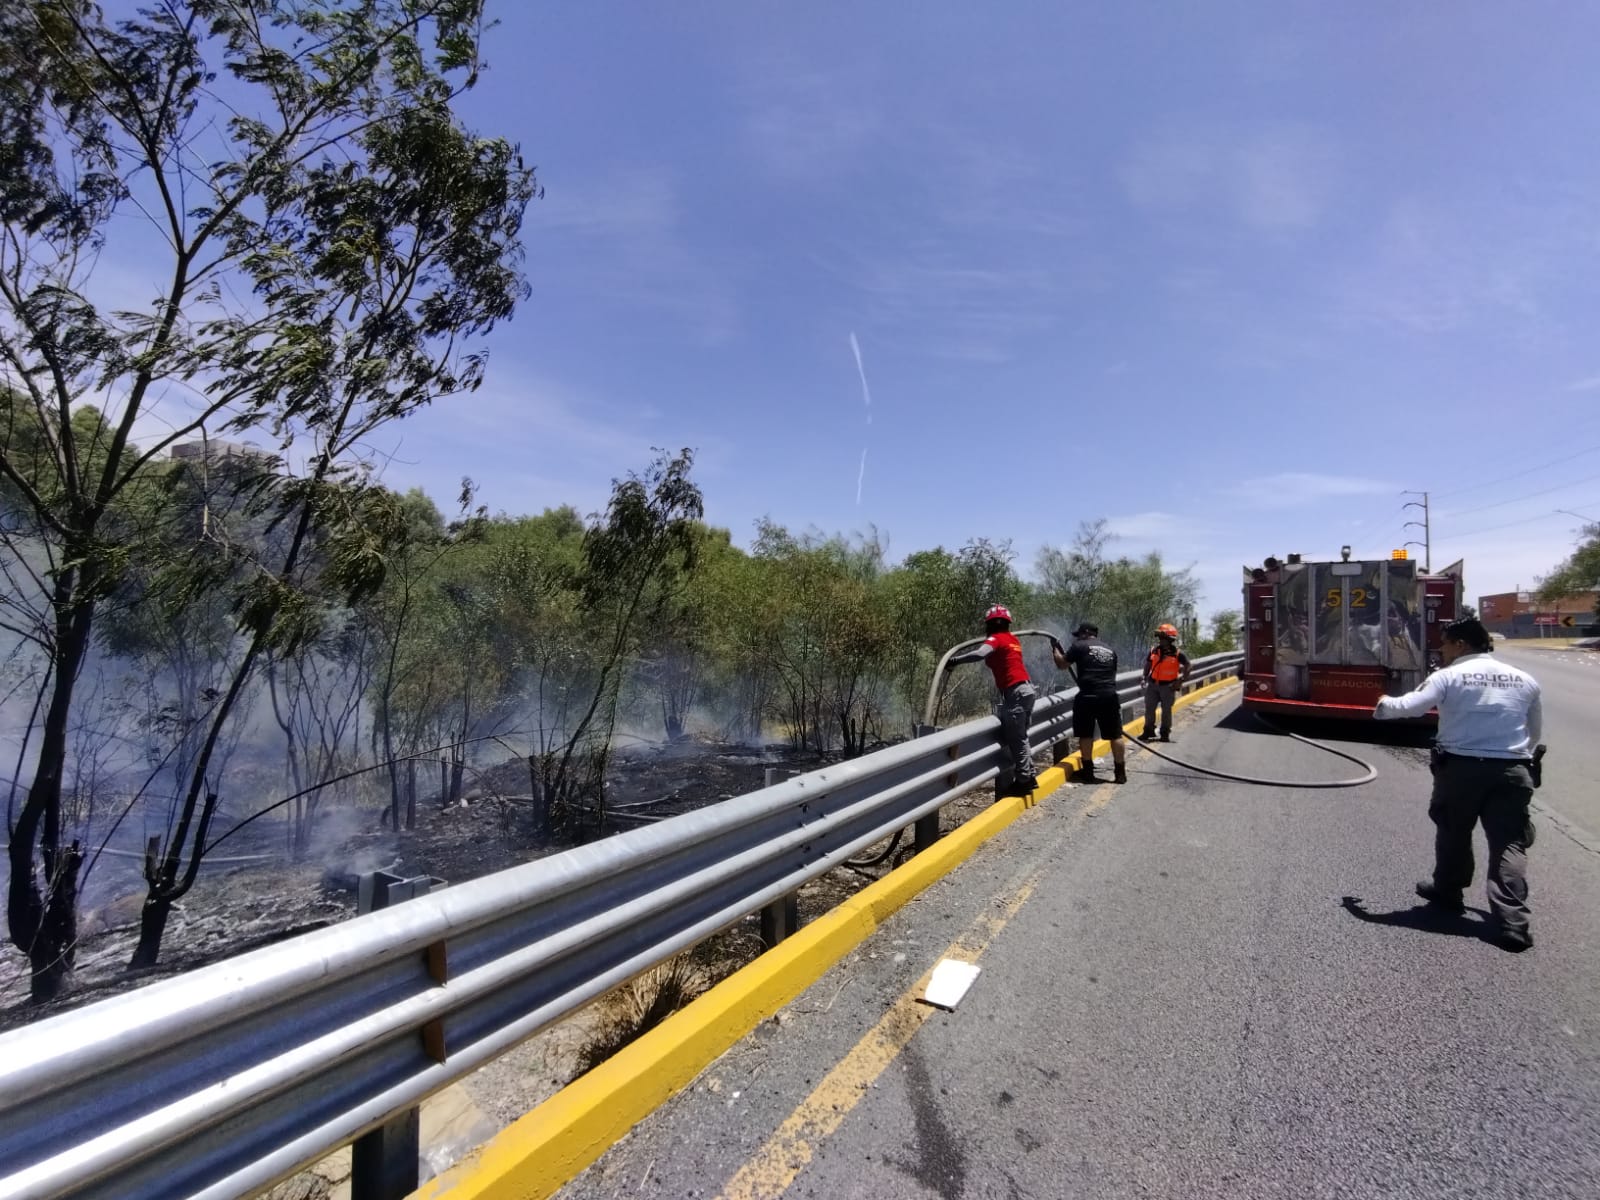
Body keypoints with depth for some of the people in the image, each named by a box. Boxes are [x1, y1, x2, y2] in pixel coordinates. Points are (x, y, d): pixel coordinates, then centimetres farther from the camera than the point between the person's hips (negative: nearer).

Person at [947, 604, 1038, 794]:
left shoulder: (996, 639, -9)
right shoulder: (1012, 639, 16)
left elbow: (979, 654, -28)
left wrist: (955, 660, -22)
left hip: (1015, 693, -9)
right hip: (1026, 689, 9)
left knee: (1015, 738, -2)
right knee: (1019, 737, 18)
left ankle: (1024, 779, 2)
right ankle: (1028, 776, 25)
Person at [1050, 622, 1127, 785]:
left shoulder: (1079, 646, 2)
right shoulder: (1110, 650, 18)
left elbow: (1062, 664, 7)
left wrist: (1055, 649, 23)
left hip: (1088, 696, -4)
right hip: (1109, 696, 4)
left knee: (1085, 735, 7)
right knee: (1115, 735, 9)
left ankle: (1088, 771, 11)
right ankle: (1121, 772, 13)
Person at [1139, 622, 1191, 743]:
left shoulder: (1177, 654, -11)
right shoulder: (1153, 651, -1)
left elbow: (1187, 666, -3)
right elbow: (1147, 664, 14)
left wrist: (1181, 681, -7)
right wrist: (1145, 678, 9)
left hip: (1168, 686, -3)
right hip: (1152, 684, 3)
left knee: (1166, 710, 6)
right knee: (1149, 708, 4)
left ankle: (1165, 733, 17)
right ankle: (1148, 730, 16)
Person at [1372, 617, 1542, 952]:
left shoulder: (1449, 676, -6)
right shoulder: (1524, 679, 11)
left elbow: (1410, 706, -10)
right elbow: (1535, 730, 20)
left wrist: (1383, 706, 11)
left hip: (1460, 766, -3)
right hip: (1511, 770, 3)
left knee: (1453, 832, 18)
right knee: (1509, 843, 0)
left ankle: (1447, 890, 34)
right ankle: (1512, 922, -8)